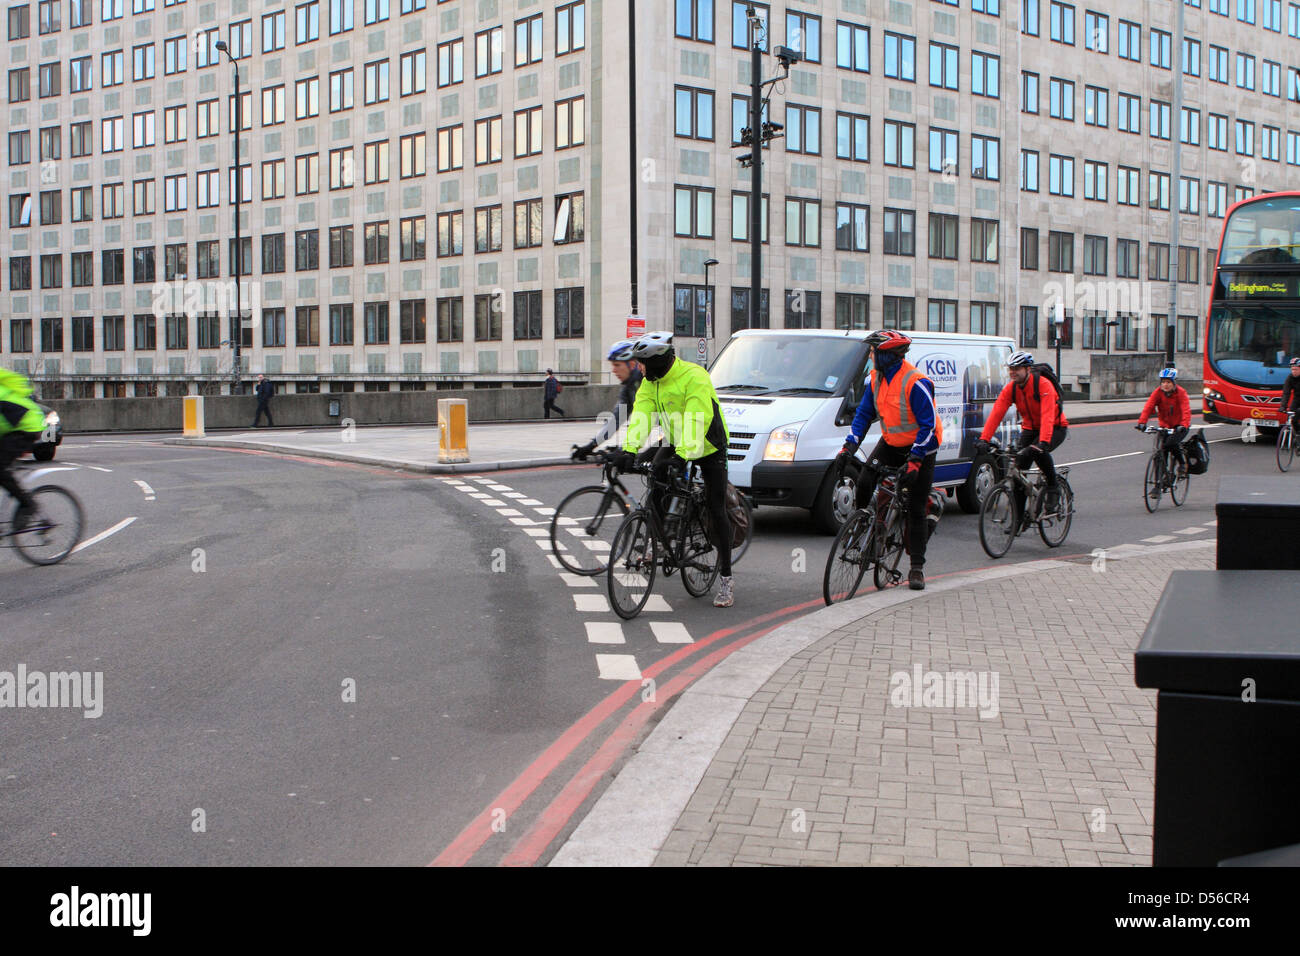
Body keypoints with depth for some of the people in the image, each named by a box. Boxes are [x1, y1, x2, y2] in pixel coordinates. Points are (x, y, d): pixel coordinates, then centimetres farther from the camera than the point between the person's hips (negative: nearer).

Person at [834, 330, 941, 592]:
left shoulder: (916, 383, -24)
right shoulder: (875, 378, -3)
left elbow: (928, 426, -24)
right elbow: (863, 414, 3)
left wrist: (914, 460, -31)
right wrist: (849, 447, -10)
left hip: (921, 447, -6)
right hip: (891, 443, 6)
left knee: (916, 509, -3)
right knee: (864, 483, -17)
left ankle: (917, 568, 5)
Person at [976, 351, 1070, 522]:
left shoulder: (1043, 385, -25)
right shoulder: (1011, 388, -10)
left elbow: (1047, 416, -37)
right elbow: (996, 413, -18)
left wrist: (1043, 442, -51)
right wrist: (984, 439, -31)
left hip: (1055, 428, -5)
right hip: (1030, 428, 5)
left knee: (1038, 451, -36)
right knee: (1018, 468, -9)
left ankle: (1053, 488, -10)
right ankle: (1020, 516, 2)